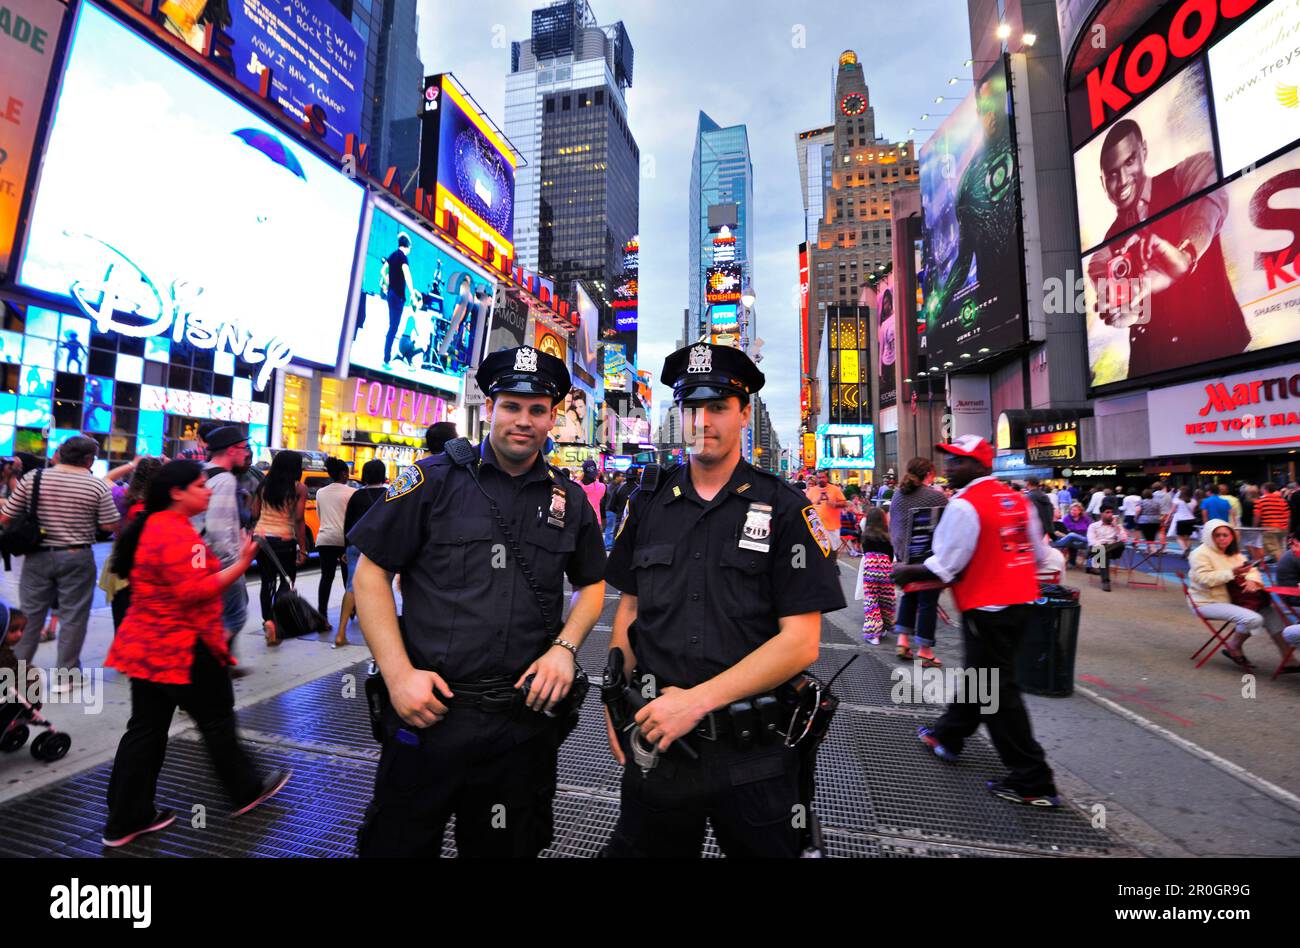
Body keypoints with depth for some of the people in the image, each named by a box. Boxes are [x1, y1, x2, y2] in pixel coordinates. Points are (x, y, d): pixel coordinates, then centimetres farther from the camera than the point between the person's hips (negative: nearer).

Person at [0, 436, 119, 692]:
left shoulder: (32, 478, -2)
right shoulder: (97, 486, -11)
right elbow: (110, 526, -9)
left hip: (37, 555, 3)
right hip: (76, 558, -3)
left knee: (30, 613, 15)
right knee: (73, 616, 5)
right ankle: (64, 676, 11)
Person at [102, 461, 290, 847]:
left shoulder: (152, 525, 11)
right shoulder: (178, 533, -23)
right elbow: (193, 592, -28)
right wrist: (242, 564, -26)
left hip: (147, 645, 10)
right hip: (182, 649, -9)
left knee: (146, 729, 15)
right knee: (217, 721, 7)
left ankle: (126, 819, 24)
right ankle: (247, 790, 24)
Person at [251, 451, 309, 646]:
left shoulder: (264, 485, 7)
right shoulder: (299, 488, -7)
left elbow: (254, 514, 5)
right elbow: (299, 520, -11)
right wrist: (303, 549, -7)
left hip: (261, 538, 4)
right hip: (285, 541, -4)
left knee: (267, 582, 15)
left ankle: (268, 619, 3)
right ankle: (278, 622, 0)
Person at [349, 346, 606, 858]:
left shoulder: (570, 500, 2)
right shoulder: (434, 480, -7)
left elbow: (592, 585, 13)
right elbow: (370, 573, -5)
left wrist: (565, 647, -5)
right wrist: (399, 673, -13)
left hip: (526, 719, 3)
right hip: (428, 712, -2)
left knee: (508, 845, 22)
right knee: (398, 843, 17)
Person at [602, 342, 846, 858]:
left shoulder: (784, 509, -9)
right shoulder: (648, 504, 2)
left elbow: (800, 642, -13)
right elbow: (629, 608, 9)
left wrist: (696, 700, -18)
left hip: (754, 754, -3)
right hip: (656, 742, 3)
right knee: (637, 847, 21)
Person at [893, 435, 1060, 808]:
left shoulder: (964, 505, -18)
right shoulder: (1017, 499, 6)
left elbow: (942, 568, -18)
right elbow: (1040, 556, 12)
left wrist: (905, 573, -3)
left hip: (986, 607, -9)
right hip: (1020, 600, 9)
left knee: (998, 691, 2)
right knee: (979, 673, 21)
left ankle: (1032, 781, 11)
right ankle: (947, 736, 40)